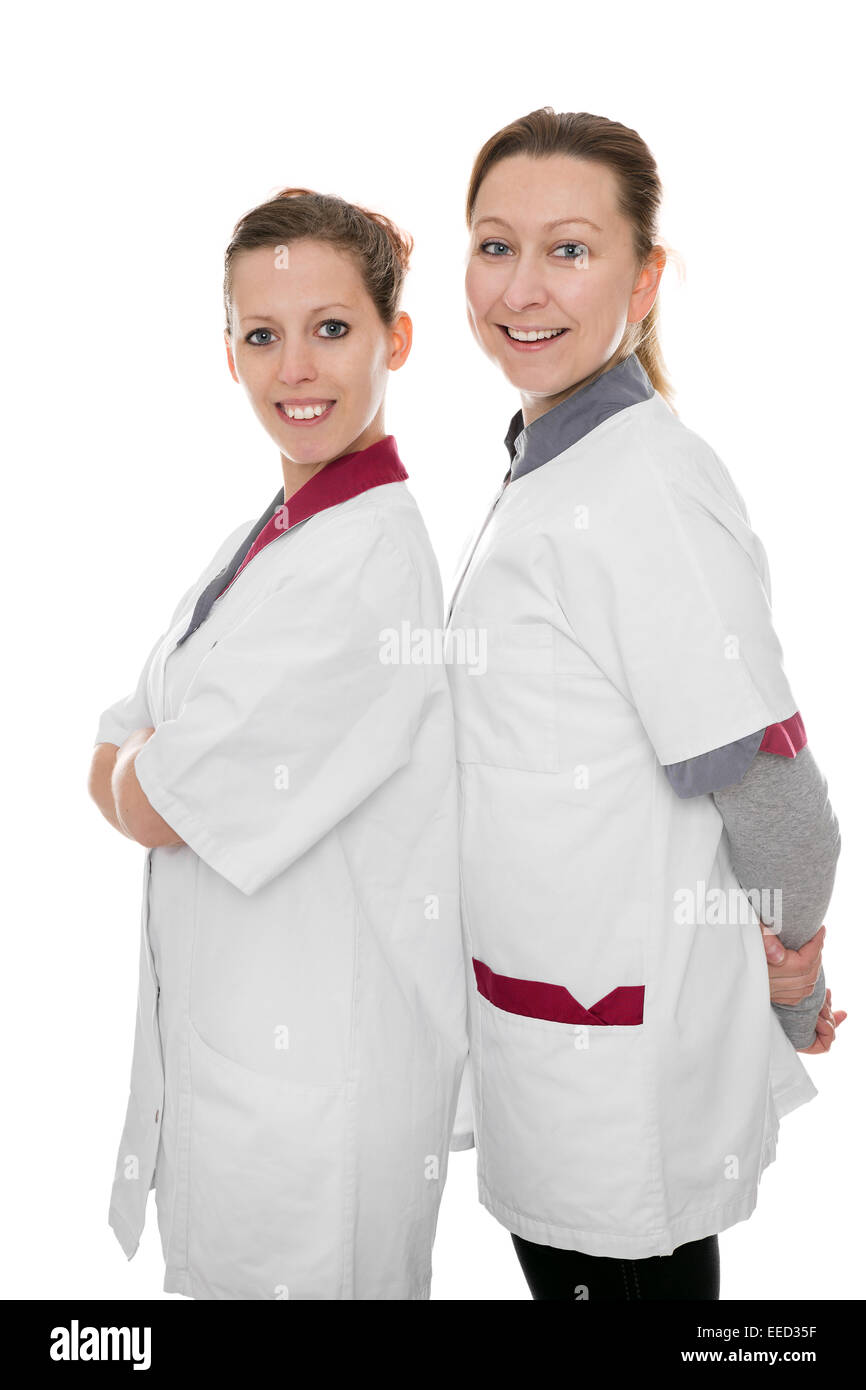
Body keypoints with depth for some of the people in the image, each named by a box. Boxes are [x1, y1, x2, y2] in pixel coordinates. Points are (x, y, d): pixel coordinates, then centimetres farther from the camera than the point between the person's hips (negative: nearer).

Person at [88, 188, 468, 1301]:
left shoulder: (374, 559, -22)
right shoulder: (264, 538, 8)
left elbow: (156, 807, -20)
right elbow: (116, 763, 7)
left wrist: (138, 772, 0)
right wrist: (141, 764, -12)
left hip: (315, 1072, -8)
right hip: (221, 1032, 9)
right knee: (215, 1269, 23)